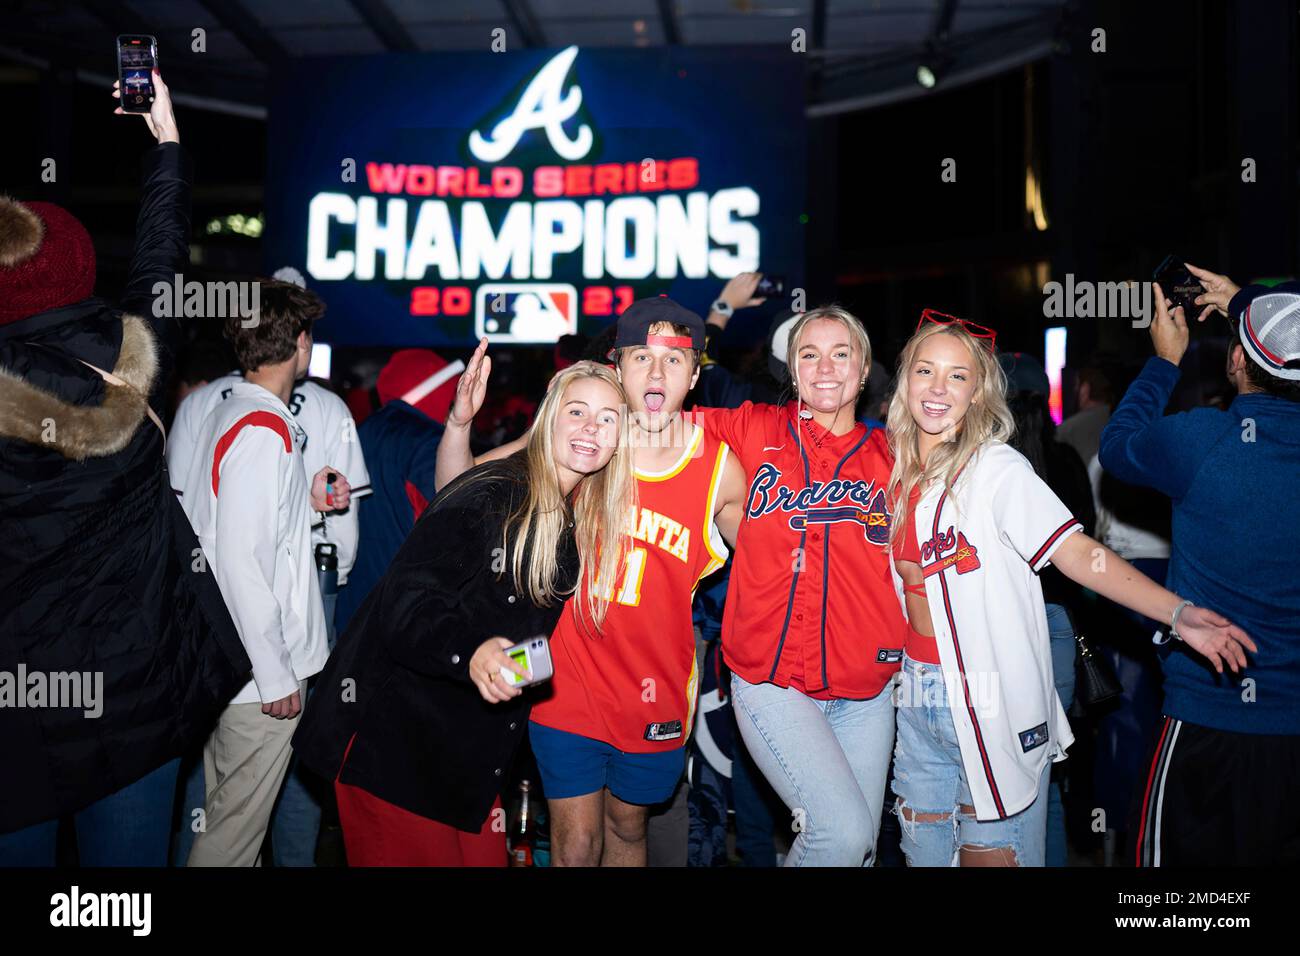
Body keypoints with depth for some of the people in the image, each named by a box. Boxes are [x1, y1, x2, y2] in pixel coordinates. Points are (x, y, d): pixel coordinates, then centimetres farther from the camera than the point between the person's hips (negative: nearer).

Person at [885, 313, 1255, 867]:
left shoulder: (996, 468, -12)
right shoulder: (901, 471, 6)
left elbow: (1076, 552, -21)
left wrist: (1177, 613, -32)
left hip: (993, 704, -5)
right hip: (918, 696, 6)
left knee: (990, 854, 5)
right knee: (924, 853, 15)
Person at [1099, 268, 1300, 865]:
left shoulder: (1199, 438, -17)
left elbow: (1116, 446, 6)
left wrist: (1164, 362, 15)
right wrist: (1247, 305, 26)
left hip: (1210, 717, -4)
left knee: (1173, 854, 10)